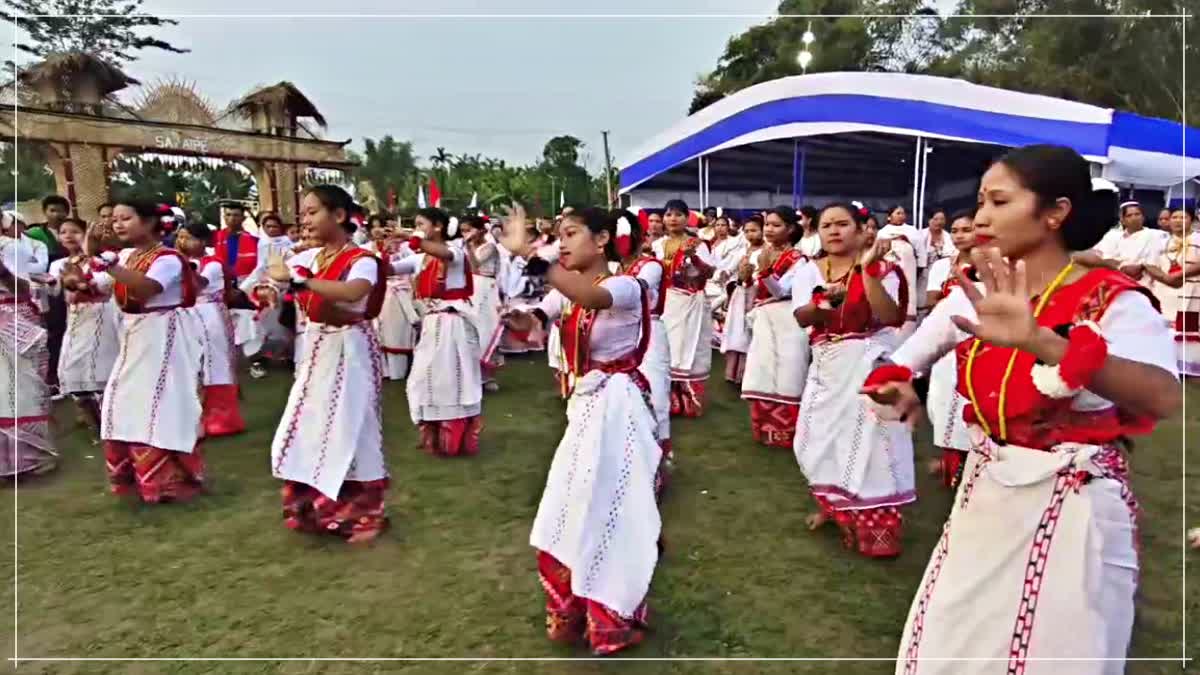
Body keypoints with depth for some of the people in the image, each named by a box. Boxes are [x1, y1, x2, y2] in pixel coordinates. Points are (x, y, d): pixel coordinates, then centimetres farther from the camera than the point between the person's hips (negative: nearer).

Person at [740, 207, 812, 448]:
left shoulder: (797, 258, -6)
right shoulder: (763, 254, 11)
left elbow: (780, 291, -17)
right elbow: (757, 292, 13)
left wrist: (765, 269, -29)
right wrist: (746, 279, -7)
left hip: (786, 323, -6)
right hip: (763, 322, 6)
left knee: (784, 377, -3)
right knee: (763, 376, 9)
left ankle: (785, 432, 7)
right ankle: (766, 428, 21)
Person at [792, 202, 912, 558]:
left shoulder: (879, 269, -5)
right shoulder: (808, 272, 4)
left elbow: (888, 317, -18)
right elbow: (802, 317, -10)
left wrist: (868, 270, -23)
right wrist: (824, 301, -29)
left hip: (869, 362, -4)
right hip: (827, 365, 4)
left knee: (867, 440, -2)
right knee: (820, 436, 12)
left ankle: (875, 525, 13)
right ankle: (830, 505, 36)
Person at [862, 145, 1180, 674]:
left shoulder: (1113, 303, -16)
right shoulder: (975, 297, 1)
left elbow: (1164, 399, -35)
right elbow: (900, 365, 7)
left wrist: (1040, 342, -50)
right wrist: (893, 387, -18)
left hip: (1072, 510, -5)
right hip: (982, 500, 5)